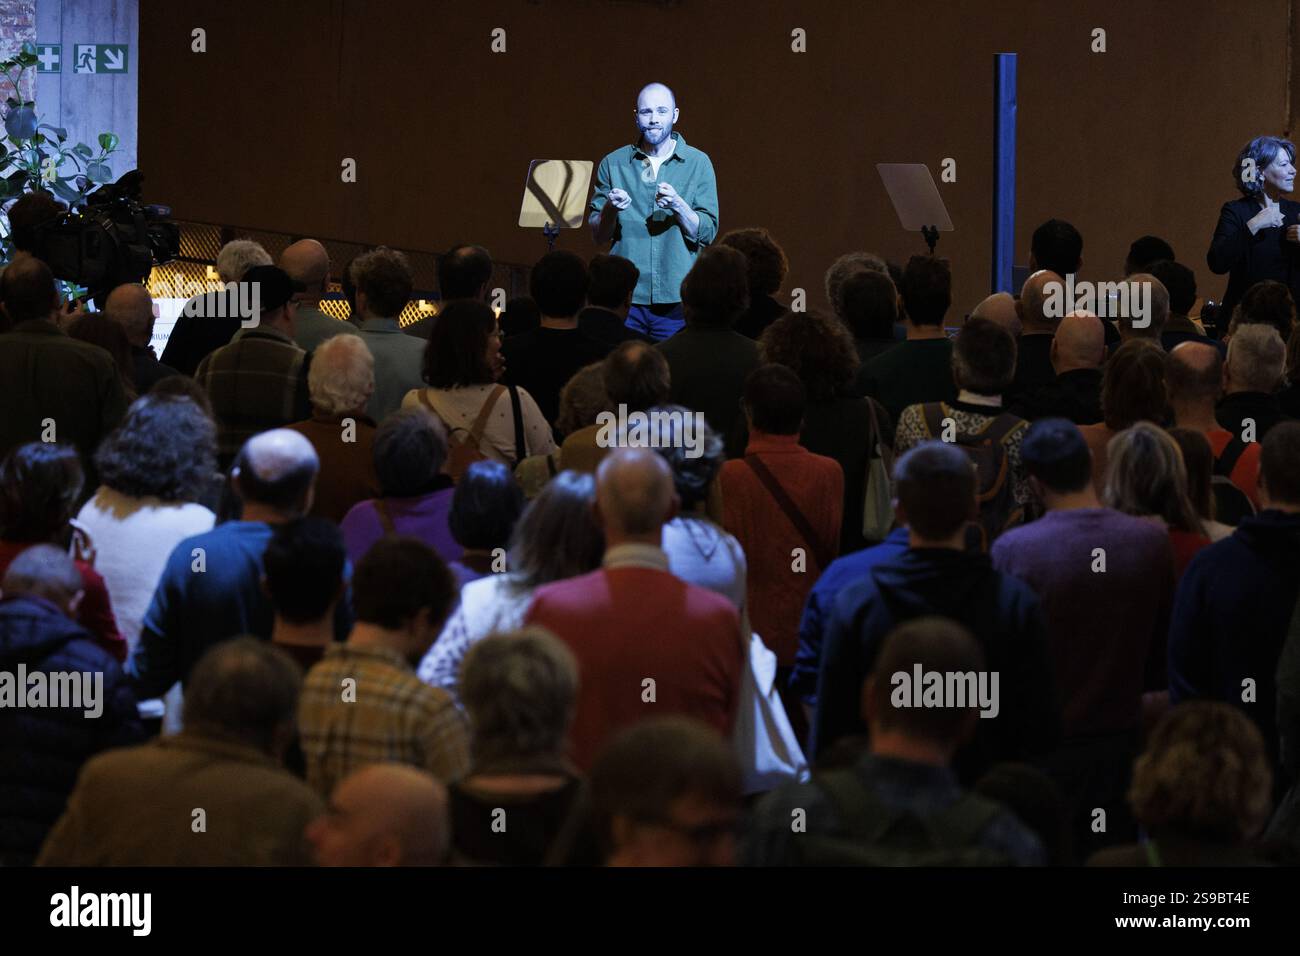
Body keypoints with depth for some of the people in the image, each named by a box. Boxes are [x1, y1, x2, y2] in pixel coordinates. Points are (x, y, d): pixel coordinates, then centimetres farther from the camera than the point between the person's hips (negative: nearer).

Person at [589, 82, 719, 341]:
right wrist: (610, 210, -13)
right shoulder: (613, 164, 7)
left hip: (676, 299, -1)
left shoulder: (697, 163, 4)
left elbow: (708, 232, -2)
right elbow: (597, 236, 7)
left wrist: (678, 206, -19)